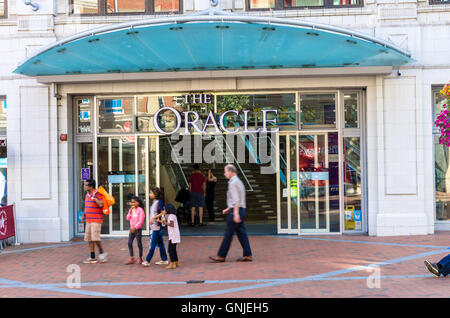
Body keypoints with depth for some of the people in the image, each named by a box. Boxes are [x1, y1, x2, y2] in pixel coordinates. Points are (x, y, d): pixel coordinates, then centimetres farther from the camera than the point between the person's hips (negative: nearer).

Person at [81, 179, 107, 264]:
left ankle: (101, 253, 8)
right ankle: (92, 257, 11)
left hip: (96, 220, -9)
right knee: (89, 239, 6)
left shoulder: (97, 194, -11)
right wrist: (84, 215, 16)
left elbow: (101, 204, -24)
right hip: (88, 220, 9)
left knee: (95, 238, -12)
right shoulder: (87, 194, 15)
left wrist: (94, 196, -18)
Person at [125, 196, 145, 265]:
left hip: (138, 229, -7)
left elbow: (141, 220, -16)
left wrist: (135, 227, -22)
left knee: (139, 243, 3)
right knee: (129, 243, 2)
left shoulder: (140, 210, -11)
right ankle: (131, 259, 7)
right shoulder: (131, 210, 10)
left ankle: (140, 258, 15)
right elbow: (128, 218, 6)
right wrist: (130, 211, -8)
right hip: (131, 229, 7)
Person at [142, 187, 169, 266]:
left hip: (157, 227, -9)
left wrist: (154, 218, -22)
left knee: (152, 244, -5)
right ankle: (164, 260, 18)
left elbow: (164, 212, -21)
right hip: (154, 226, 9)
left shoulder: (158, 202, -14)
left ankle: (147, 261, -3)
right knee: (160, 243, 13)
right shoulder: (154, 202, 13)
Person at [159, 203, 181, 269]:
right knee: (173, 249, 15)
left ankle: (172, 264, -9)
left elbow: (172, 224, -25)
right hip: (174, 235, 10)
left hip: (173, 235, -10)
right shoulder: (173, 215, 16)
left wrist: (165, 223, -18)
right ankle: (176, 263, 20)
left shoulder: (171, 216, -14)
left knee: (170, 249, -8)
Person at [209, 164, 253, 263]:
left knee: (228, 234, -4)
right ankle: (247, 255, 5)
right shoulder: (238, 182, 19)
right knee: (242, 233, 8)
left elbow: (236, 200, -20)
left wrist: (235, 213, -24)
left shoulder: (233, 183, -12)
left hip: (236, 211, -10)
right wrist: (228, 209, 24)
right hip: (241, 210, 10)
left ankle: (221, 256, 1)